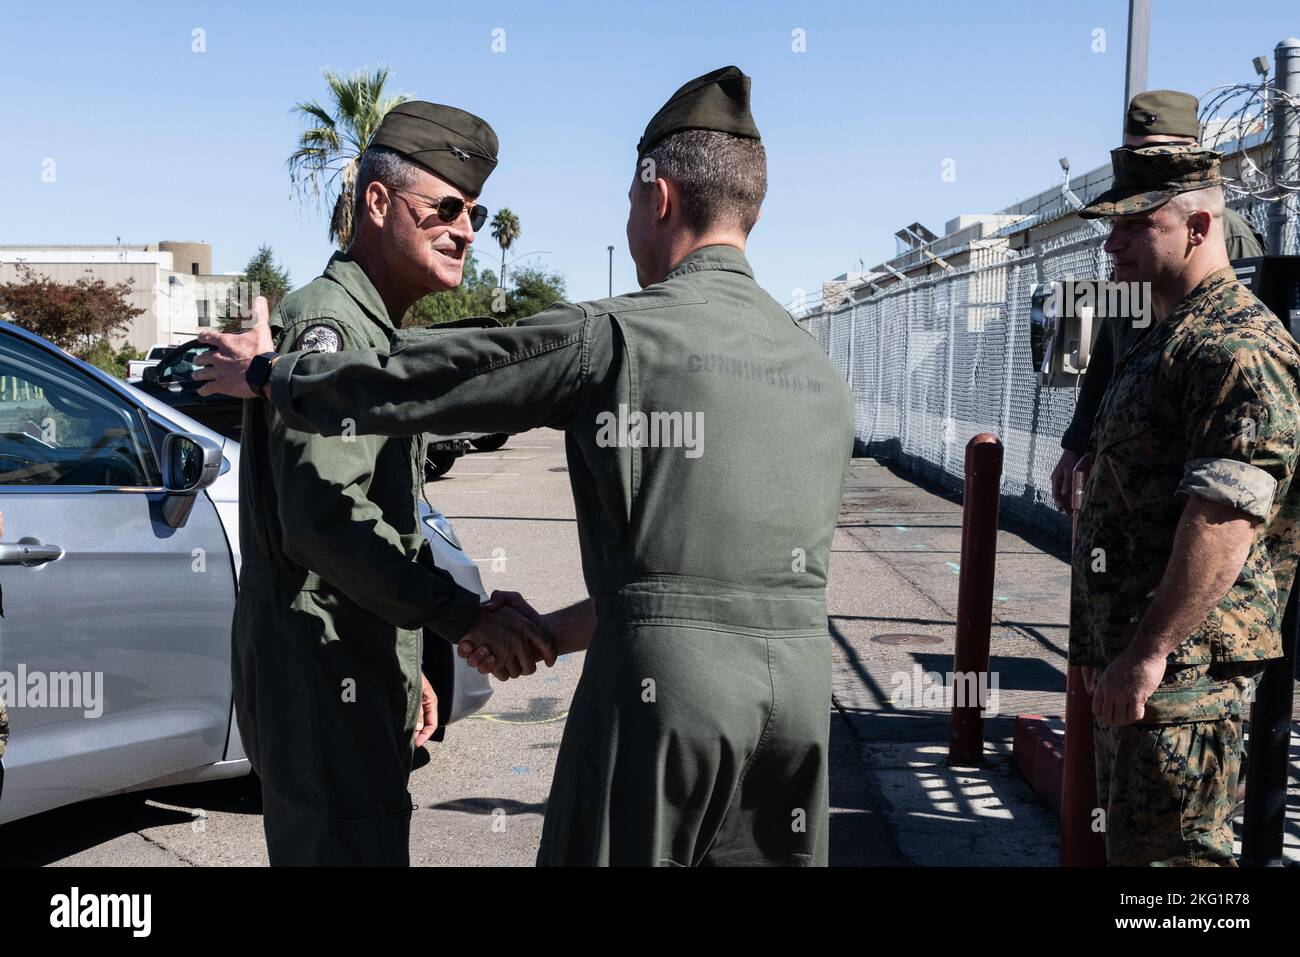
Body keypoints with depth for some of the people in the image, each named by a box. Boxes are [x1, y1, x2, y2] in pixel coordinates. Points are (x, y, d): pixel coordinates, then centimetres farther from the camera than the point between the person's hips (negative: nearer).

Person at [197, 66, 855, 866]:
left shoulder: (612, 336, -6)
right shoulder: (822, 376, 14)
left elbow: (404, 386, 1)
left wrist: (267, 374, 21)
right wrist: (550, 633, 24)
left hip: (661, 682, -6)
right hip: (799, 682, 6)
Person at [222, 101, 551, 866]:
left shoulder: (378, 333, 19)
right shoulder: (324, 323, -14)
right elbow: (323, 519, -28)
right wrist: (462, 616, -31)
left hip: (361, 663, 10)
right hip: (317, 663, -10)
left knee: (372, 838, 18)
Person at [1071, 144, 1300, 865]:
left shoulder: (1235, 346, -18)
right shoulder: (1166, 339, 17)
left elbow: (1226, 519, -27)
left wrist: (1150, 651, -26)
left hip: (1182, 661, -11)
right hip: (1128, 652, 11)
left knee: (1165, 850, -3)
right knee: (1125, 839, 20)